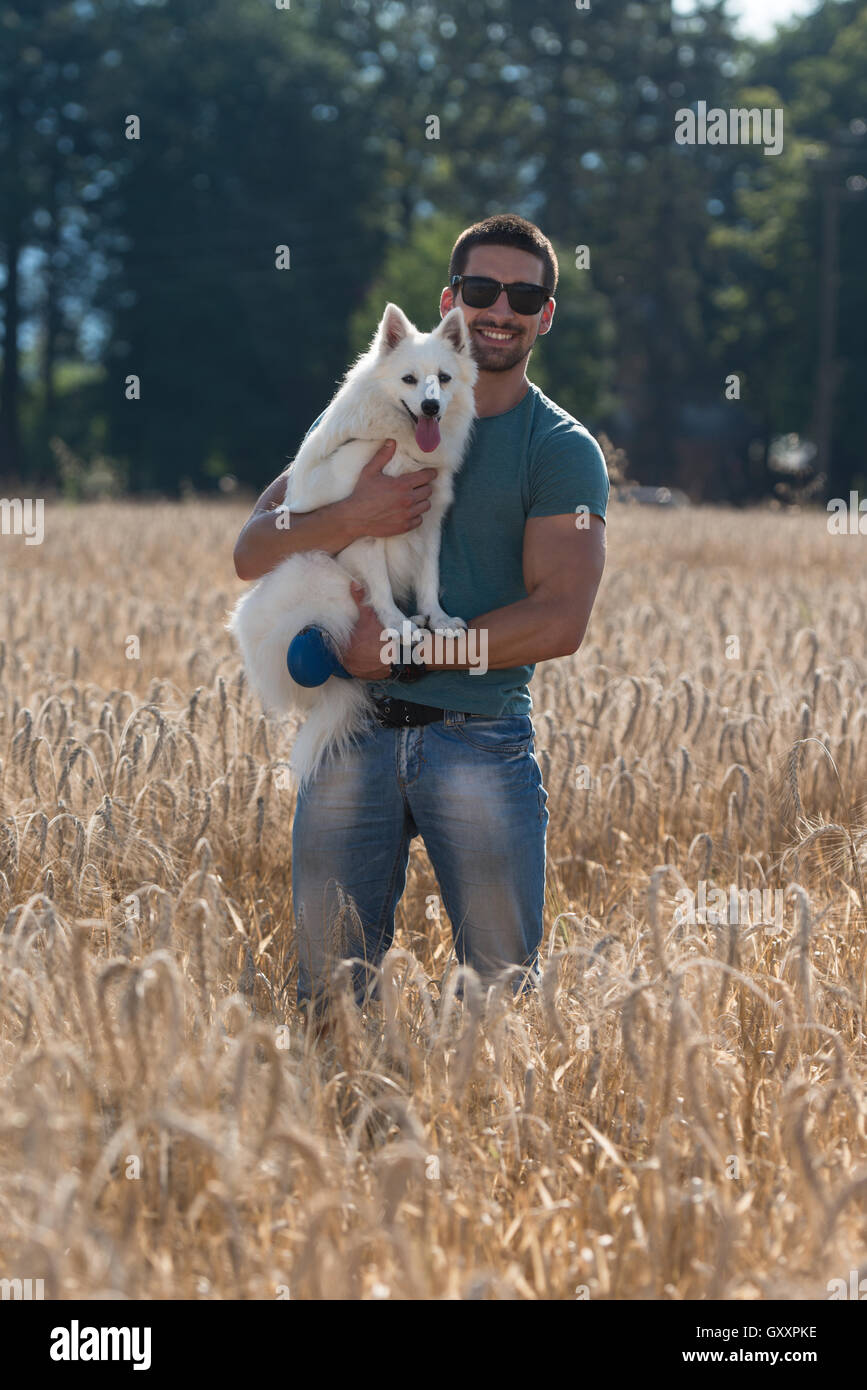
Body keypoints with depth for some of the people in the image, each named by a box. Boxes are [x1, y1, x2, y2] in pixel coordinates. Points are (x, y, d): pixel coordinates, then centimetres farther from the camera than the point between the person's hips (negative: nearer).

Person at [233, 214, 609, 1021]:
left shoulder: (562, 451, 3)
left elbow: (559, 620, -10)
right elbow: (252, 553, 7)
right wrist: (354, 517, -12)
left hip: (482, 738, -2)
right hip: (353, 731, 3)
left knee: (502, 988, 0)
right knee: (329, 991, 5)